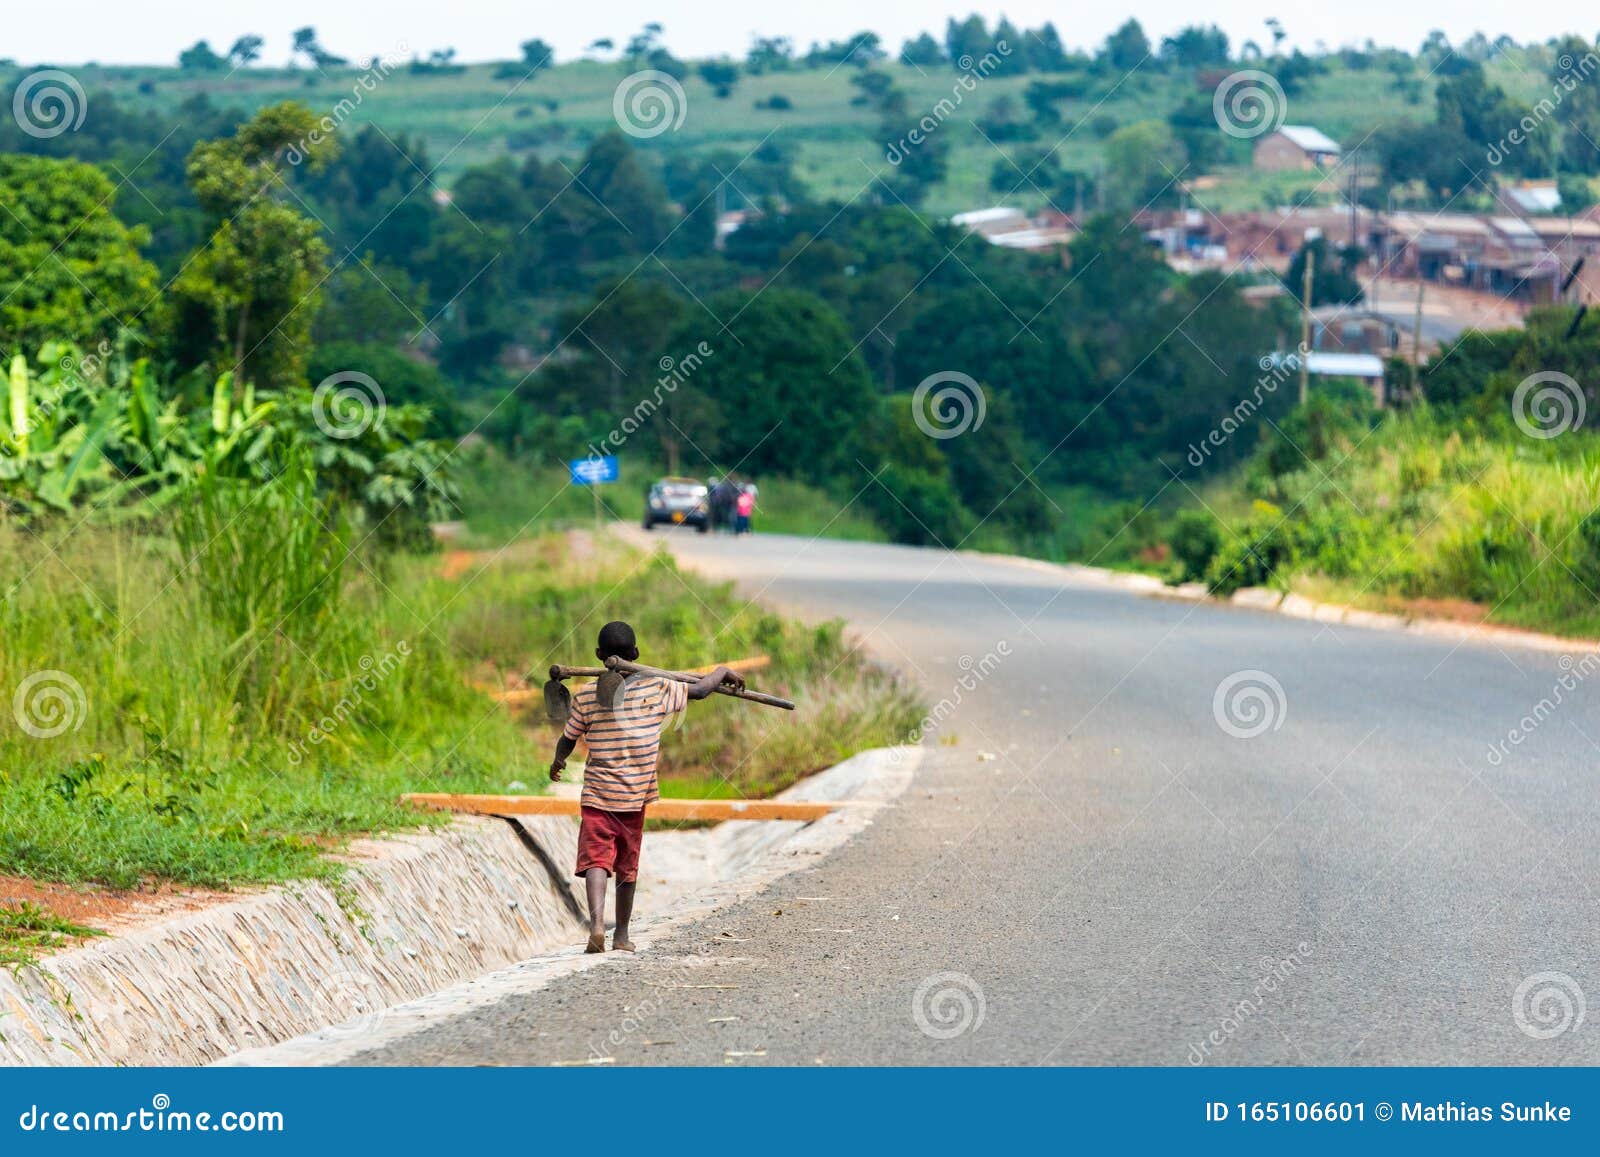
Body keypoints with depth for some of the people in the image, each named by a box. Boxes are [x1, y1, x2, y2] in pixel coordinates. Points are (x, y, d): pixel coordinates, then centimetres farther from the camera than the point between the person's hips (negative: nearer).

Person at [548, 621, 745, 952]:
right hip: (635, 798, 1)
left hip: (597, 795, -1)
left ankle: (596, 922, -31)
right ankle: (622, 934, 25)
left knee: (595, 859, -8)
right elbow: (699, 690, 5)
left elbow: (567, 741, 10)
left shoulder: (585, 696, -2)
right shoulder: (655, 688, -4)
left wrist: (557, 762, 32)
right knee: (627, 866, 15)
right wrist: (722, 671, 25)